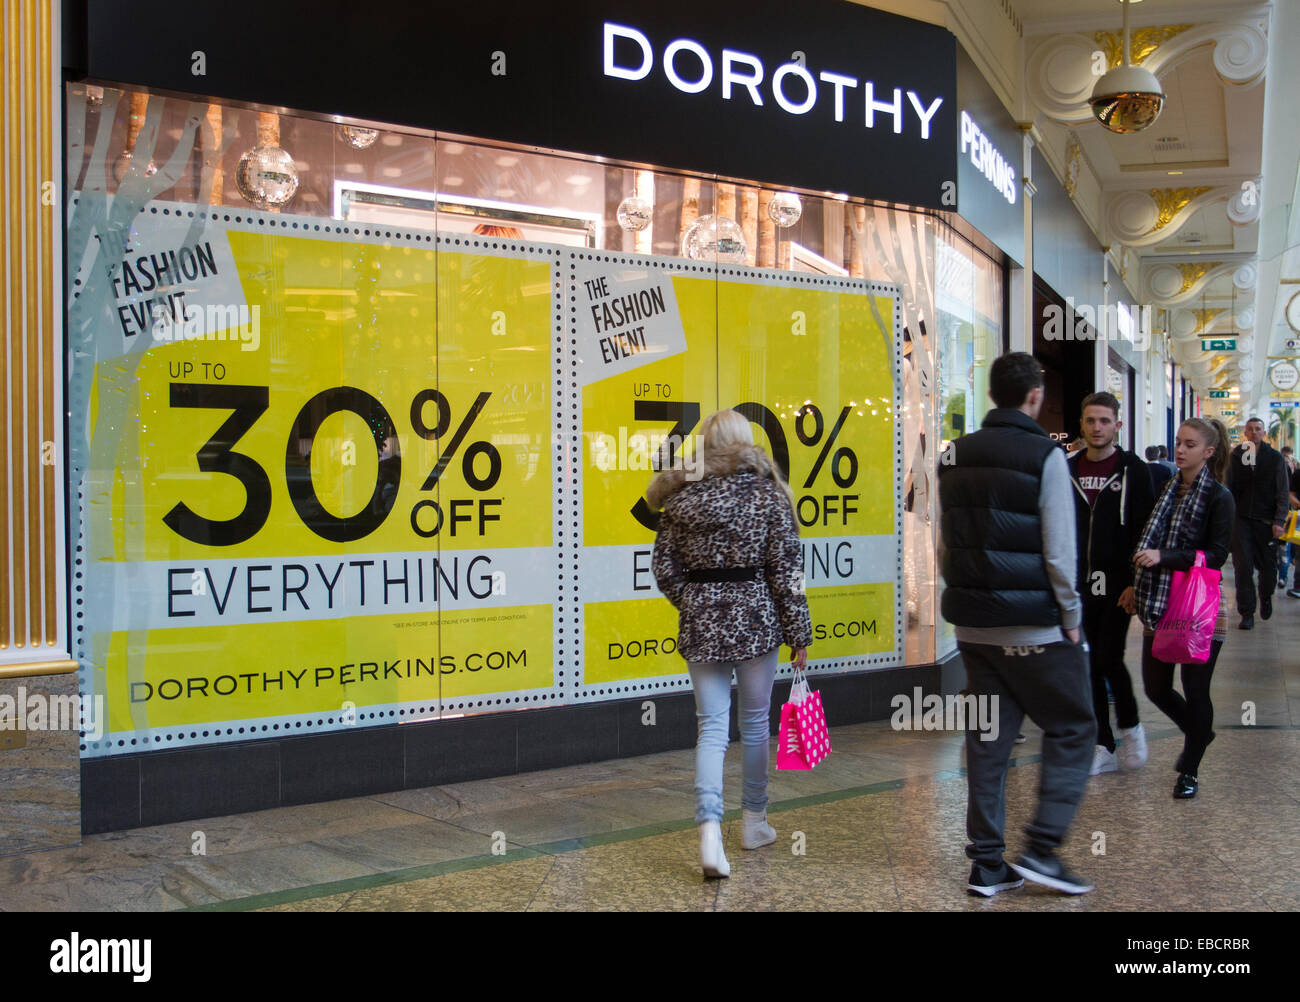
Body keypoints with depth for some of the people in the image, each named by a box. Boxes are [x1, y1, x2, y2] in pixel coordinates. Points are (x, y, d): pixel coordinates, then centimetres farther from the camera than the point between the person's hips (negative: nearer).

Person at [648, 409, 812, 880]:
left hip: (700, 622, 1)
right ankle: (754, 822, 28)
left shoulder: (680, 496, 2)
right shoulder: (767, 493, -4)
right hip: (755, 617, -1)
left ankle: (709, 828, -12)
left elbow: (664, 567, 2)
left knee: (711, 726, 4)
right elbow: (785, 568, -5)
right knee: (755, 721, 14)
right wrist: (799, 632, 0)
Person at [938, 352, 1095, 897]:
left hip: (974, 624, 6)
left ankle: (987, 864, 15)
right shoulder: (1044, 456, -12)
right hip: (1035, 629, -6)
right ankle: (1042, 848, 3)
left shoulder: (954, 456, 7)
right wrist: (1071, 617, -3)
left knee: (987, 739, 11)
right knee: (1072, 730, 10)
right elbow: (1059, 552, -14)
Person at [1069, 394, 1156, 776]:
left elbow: (1144, 530, -5)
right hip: (1079, 586, 4)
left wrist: (1136, 583, -13)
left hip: (1117, 585, -4)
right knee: (1090, 665, 6)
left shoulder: (1133, 470, -2)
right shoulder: (1069, 469, 8)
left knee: (1109, 659, -9)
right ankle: (1103, 748, 15)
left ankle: (1130, 727, 16)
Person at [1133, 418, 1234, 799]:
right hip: (1161, 605, 6)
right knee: (1155, 687, 11)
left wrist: (1164, 558, -23)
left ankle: (1189, 771, 19)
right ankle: (1197, 735, 39)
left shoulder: (1219, 497, -8)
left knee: (1195, 690, 2)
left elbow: (1217, 555, -15)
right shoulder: (1167, 488, 9)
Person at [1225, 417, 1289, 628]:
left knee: (1268, 566, 8)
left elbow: (1282, 493, 2)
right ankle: (1247, 614, 0)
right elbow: (1228, 489, 4)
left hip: (1266, 521, 0)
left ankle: (1266, 598, 38)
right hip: (1241, 519, 0)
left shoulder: (1275, 458, 4)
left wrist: (1279, 521, -7)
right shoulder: (1235, 457, 5)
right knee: (1243, 567, -5)